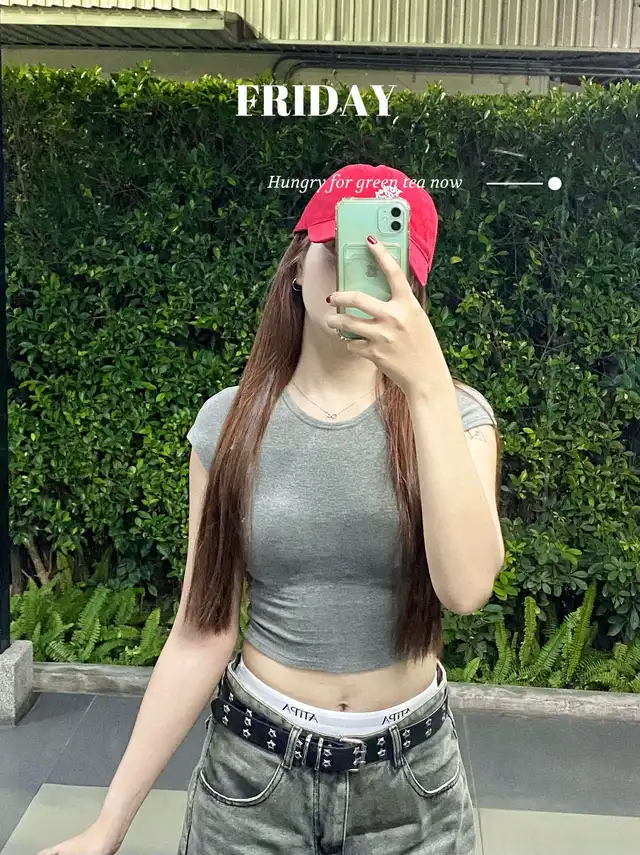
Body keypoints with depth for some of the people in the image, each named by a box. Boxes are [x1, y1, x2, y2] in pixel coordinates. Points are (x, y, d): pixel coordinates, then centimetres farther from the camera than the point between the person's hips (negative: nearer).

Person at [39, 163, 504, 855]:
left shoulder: (453, 414, -9)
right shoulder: (231, 422, -7)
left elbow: (466, 585, -25)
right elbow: (203, 631, -6)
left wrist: (428, 381, -32)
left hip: (411, 777, 0)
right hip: (255, 769, 1)